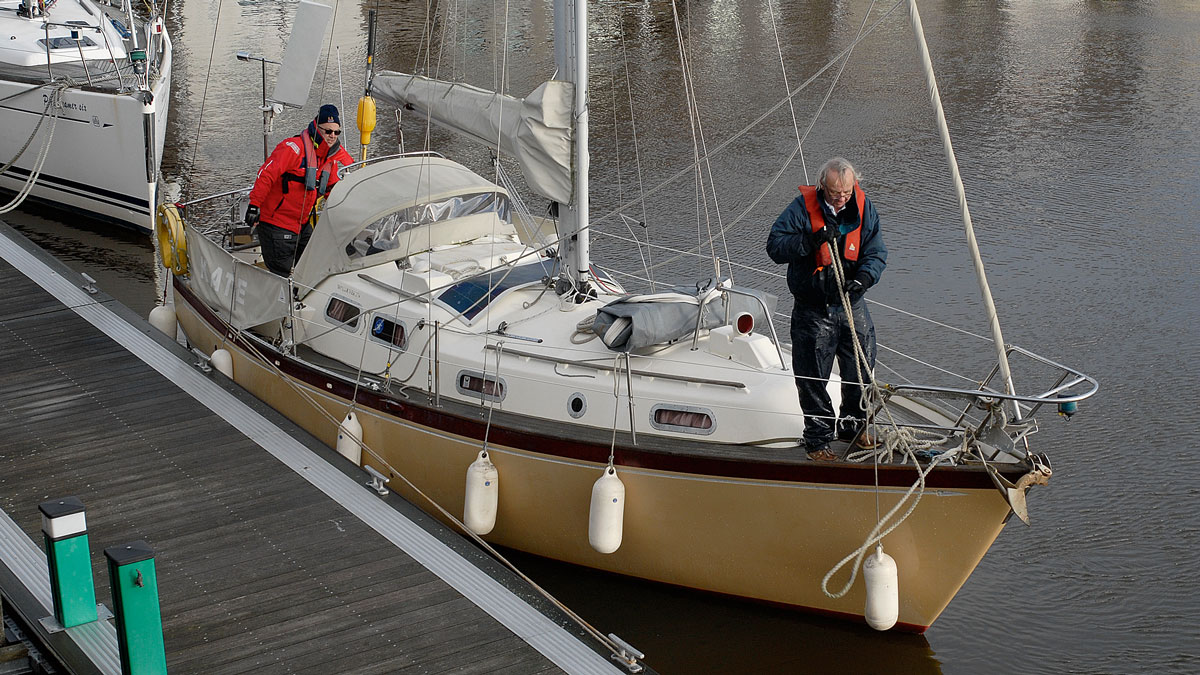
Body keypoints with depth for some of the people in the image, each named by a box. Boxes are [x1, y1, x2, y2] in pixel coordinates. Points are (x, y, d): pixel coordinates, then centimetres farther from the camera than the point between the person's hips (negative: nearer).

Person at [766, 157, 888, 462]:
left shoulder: (863, 208, -1)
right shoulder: (803, 206, -11)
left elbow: (876, 253, 0)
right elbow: (774, 246, -14)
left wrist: (864, 277, -21)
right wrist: (811, 240, -28)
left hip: (852, 305, 3)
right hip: (813, 309, -3)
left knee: (861, 370, 11)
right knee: (813, 378, 3)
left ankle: (854, 425, 36)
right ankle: (817, 438, 20)